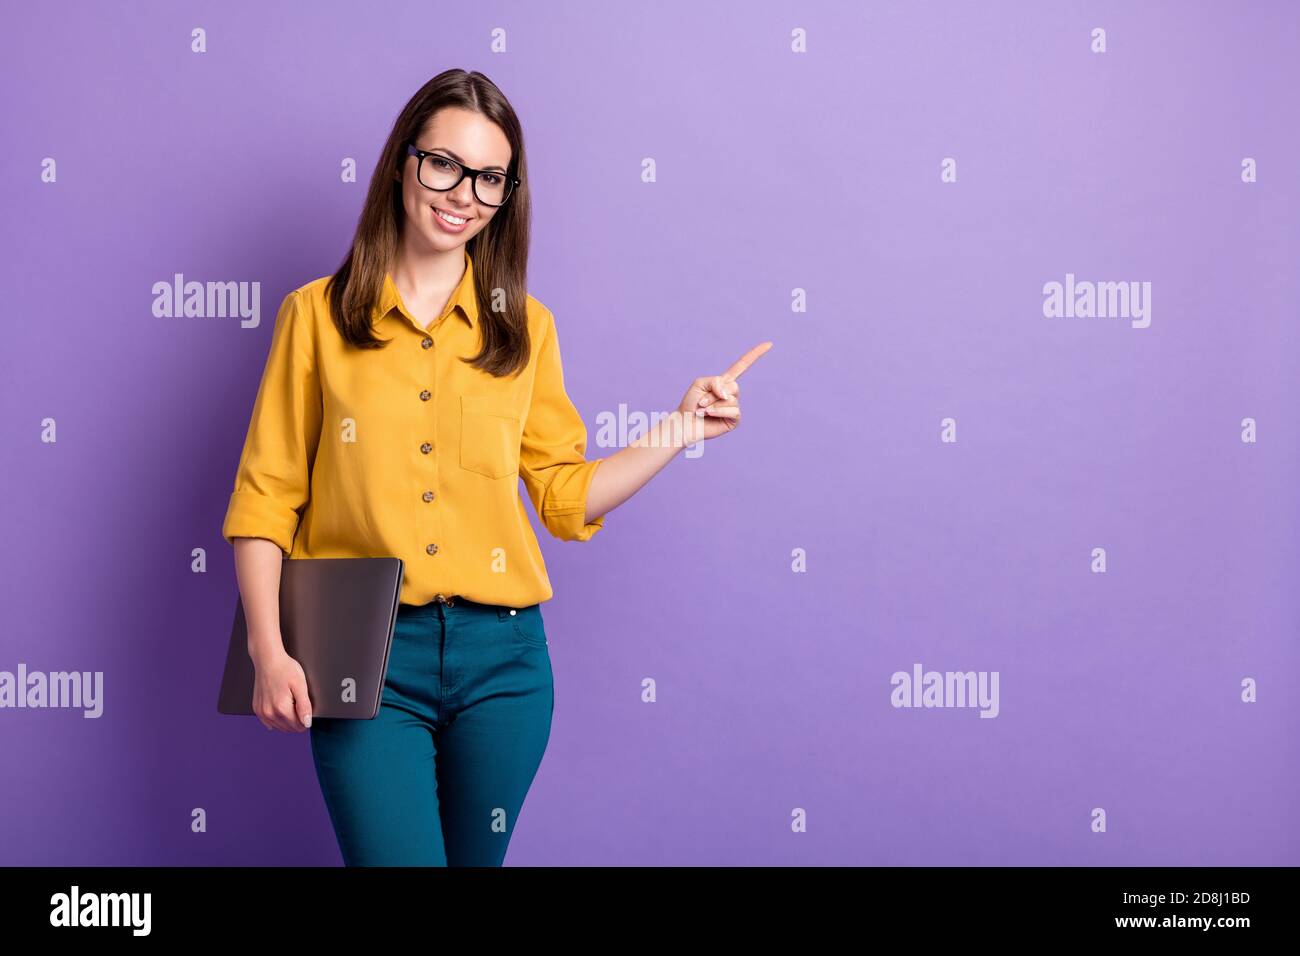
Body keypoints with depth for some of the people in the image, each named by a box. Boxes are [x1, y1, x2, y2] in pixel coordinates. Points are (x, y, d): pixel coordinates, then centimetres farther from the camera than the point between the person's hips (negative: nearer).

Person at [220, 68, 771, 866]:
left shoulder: (524, 327, 7)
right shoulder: (318, 315, 1)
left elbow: (567, 496, 10)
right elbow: (265, 499, -1)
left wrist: (680, 431, 2)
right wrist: (269, 652, -9)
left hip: (501, 654, 3)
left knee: (475, 856, 15)